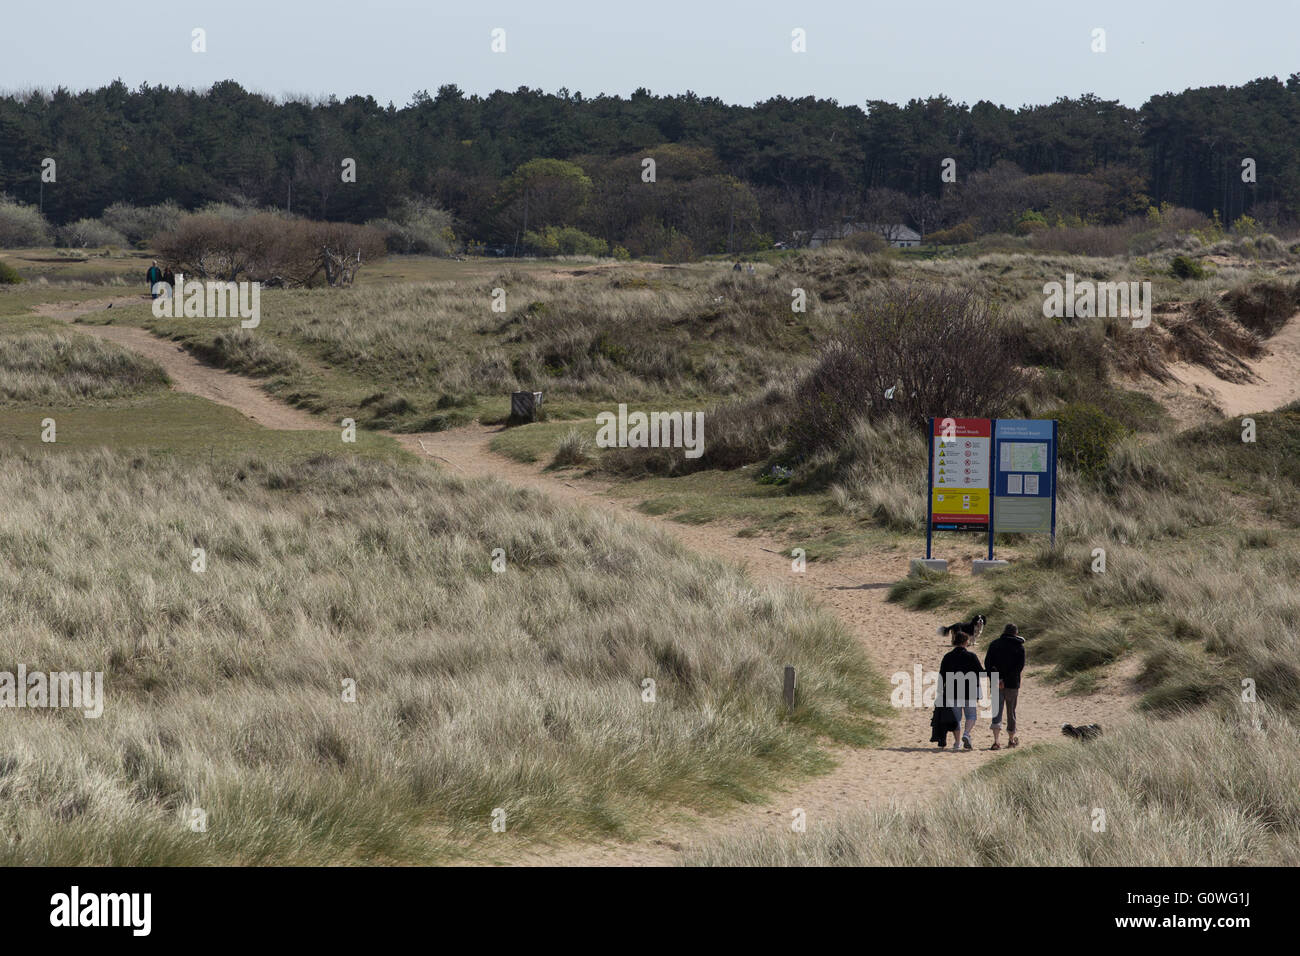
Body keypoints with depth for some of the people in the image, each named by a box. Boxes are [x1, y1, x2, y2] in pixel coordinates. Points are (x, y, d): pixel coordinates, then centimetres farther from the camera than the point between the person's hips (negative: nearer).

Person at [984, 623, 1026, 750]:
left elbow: (987, 663, -4)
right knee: (1011, 712, 15)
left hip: (995, 684, 1)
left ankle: (996, 741, -18)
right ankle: (1011, 740, 29)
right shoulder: (1019, 646, 0)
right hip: (1012, 684, -1)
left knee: (997, 711, -1)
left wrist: (995, 679, -10)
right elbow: (1020, 665, -10)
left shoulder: (994, 644, 5)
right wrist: (1006, 678, -11)